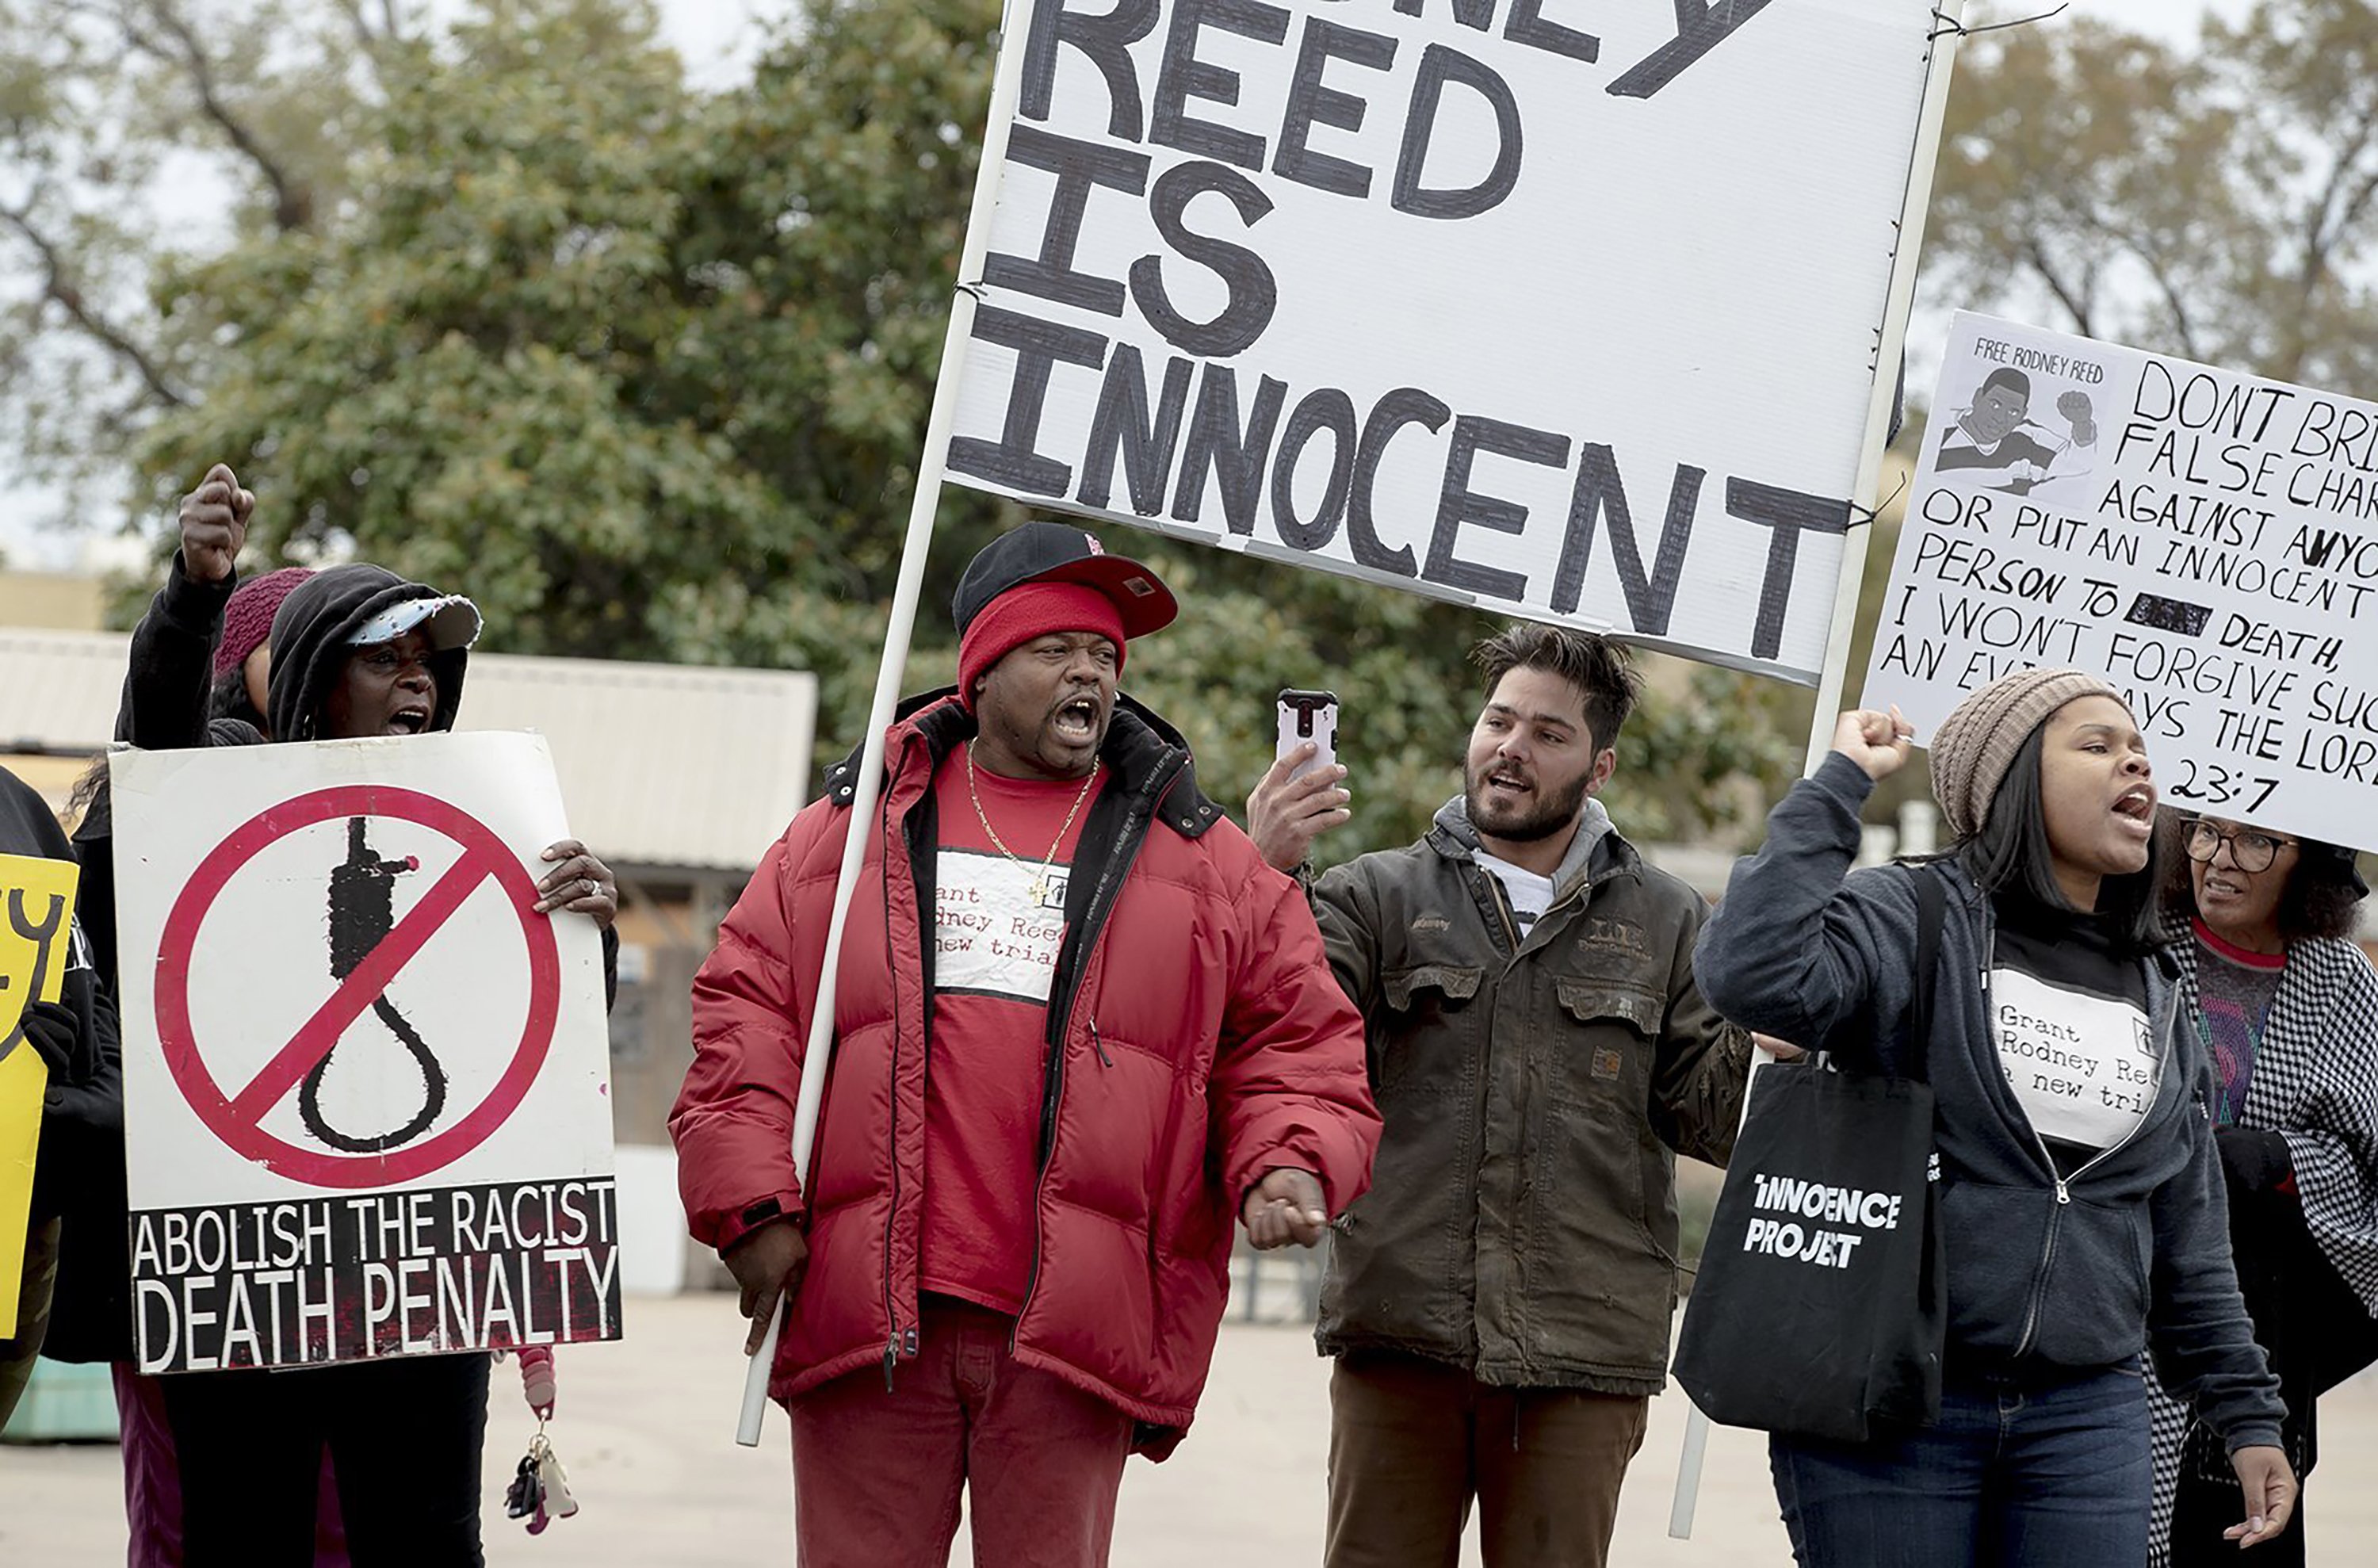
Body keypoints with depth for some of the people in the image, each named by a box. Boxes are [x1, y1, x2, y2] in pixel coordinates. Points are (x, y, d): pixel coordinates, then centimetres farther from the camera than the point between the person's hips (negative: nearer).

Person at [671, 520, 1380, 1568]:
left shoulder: (1201, 860, 12)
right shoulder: (855, 831, 12)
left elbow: (1295, 1041, 12)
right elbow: (744, 1020, 8)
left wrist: (1290, 1163, -8)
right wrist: (753, 1206, -2)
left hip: (1072, 1326, 0)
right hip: (863, 1313, 0)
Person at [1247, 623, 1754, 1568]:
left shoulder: (1665, 923, 11)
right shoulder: (1381, 897, 8)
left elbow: (1709, 1116, 6)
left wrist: (1763, 1034, -16)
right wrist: (1263, 876, -24)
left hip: (1584, 1353, 1)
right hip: (1401, 1341, 0)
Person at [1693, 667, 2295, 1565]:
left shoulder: (2155, 995, 15)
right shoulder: (1912, 919, -4)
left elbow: (2187, 1232, 19)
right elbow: (1751, 976, -24)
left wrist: (2247, 1413, 16)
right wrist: (1839, 784, -15)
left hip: (2084, 1420, 5)